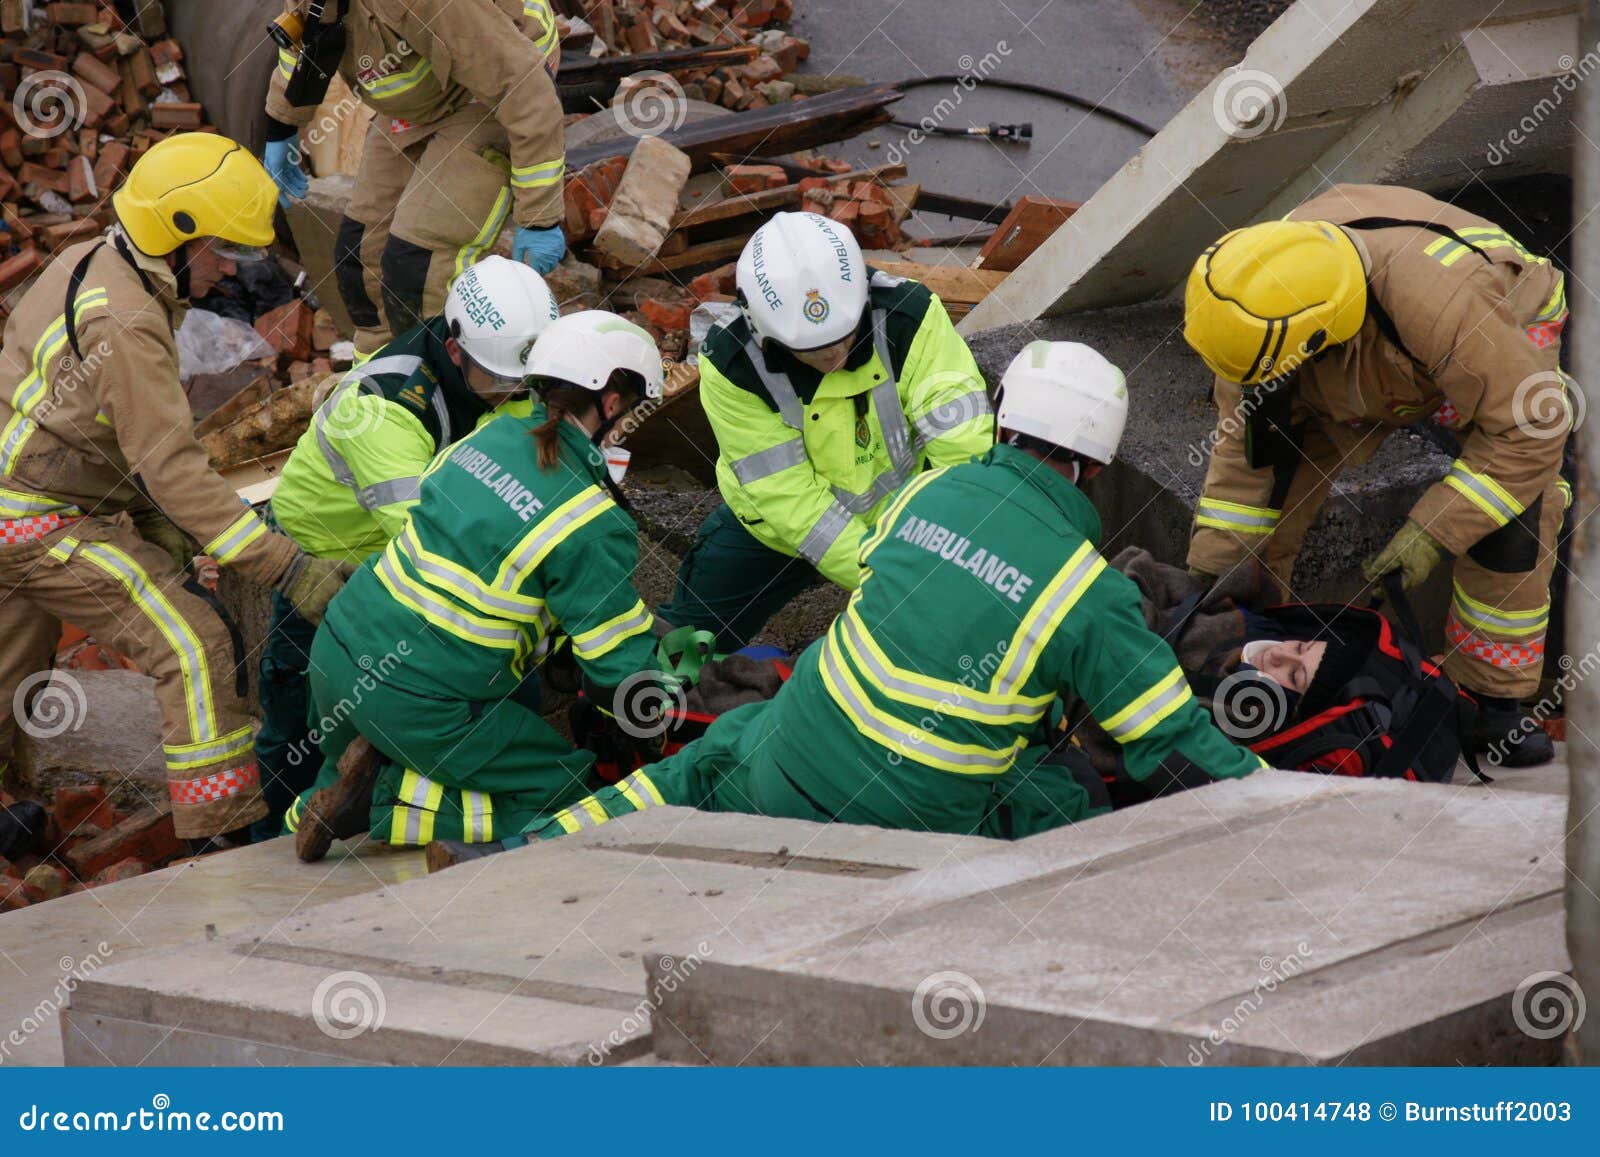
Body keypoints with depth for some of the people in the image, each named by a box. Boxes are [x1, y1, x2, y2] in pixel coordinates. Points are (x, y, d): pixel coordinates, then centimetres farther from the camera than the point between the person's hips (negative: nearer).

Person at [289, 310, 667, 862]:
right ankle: (381, 804, -4)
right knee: (564, 791, 8)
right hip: (414, 702, -7)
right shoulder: (593, 526, -16)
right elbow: (621, 670, -10)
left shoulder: (496, 431, 4)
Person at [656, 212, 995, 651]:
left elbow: (966, 448, -30)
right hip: (780, 519, 0)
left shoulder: (911, 315, -28)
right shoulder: (731, 365, -27)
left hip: (899, 509, 0)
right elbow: (791, 502, -27)